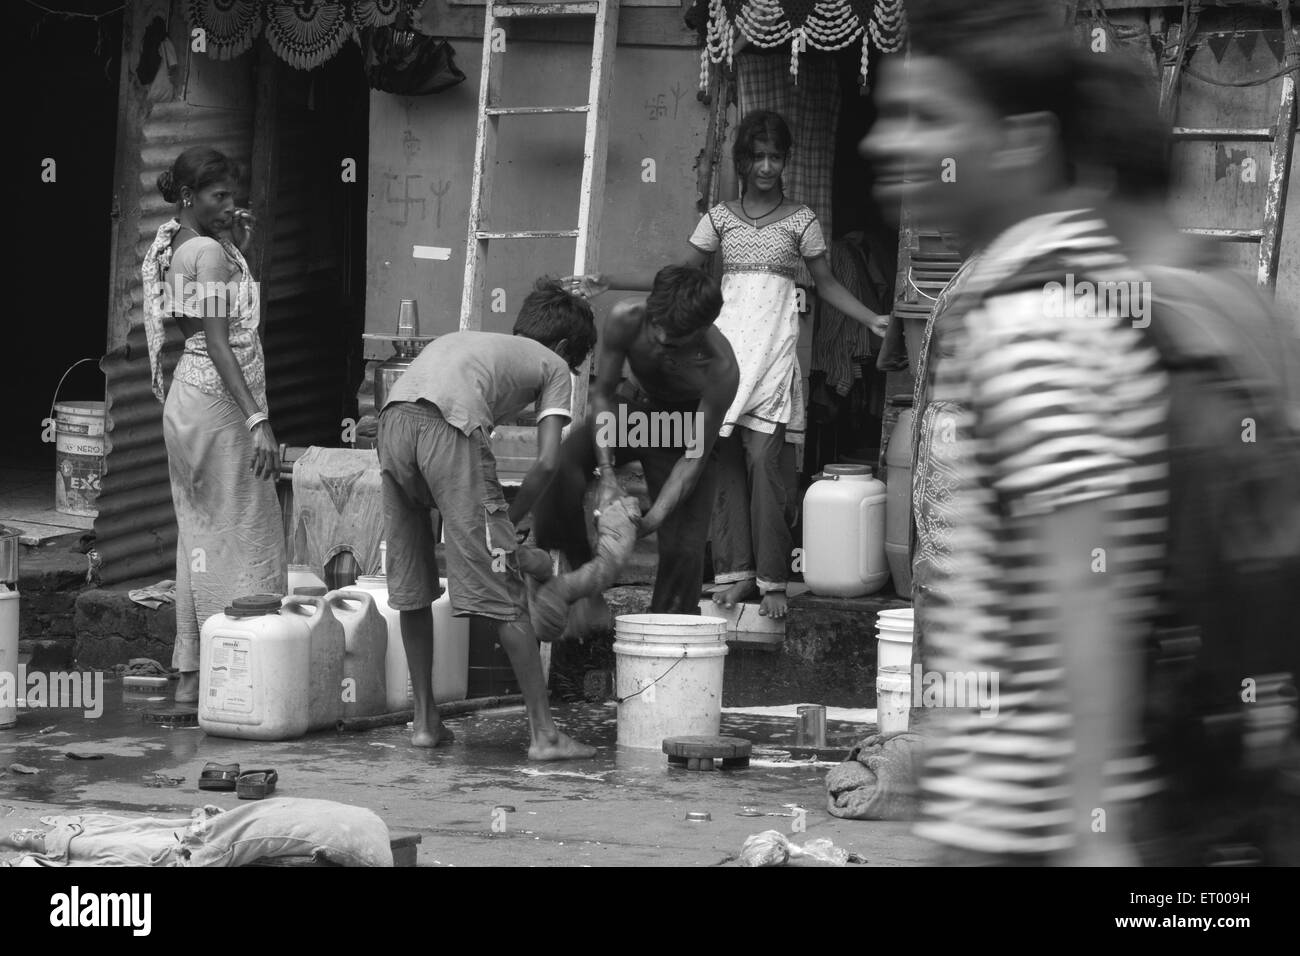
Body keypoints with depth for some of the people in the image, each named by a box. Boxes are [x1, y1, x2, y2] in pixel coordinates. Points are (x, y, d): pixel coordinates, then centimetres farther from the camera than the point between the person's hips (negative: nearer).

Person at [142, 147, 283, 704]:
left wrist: (236, 248, 12)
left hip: (187, 398, 10)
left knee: (200, 530, 12)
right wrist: (257, 419, -24)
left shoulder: (173, 248, 12)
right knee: (243, 533, -7)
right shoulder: (209, 252, -15)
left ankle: (192, 672, 15)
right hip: (218, 401, -10)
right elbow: (219, 344, -21)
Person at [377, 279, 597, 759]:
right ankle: (543, 732, -1)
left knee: (412, 589, 17)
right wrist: (508, 519, 21)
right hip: (450, 426, -5)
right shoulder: (552, 364, 25)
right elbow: (548, 462, 11)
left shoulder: (460, 339, 41)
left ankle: (425, 720, 23)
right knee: (503, 592, -2)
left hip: (393, 416, 5)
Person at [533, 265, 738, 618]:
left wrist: (655, 517, -34)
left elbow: (695, 454, -27)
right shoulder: (626, 320, -32)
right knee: (563, 459, -27)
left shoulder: (720, 368, -37)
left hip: (684, 429, -2)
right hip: (632, 407, 2)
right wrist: (607, 476, -27)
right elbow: (603, 393, -18)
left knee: (683, 548, -11)